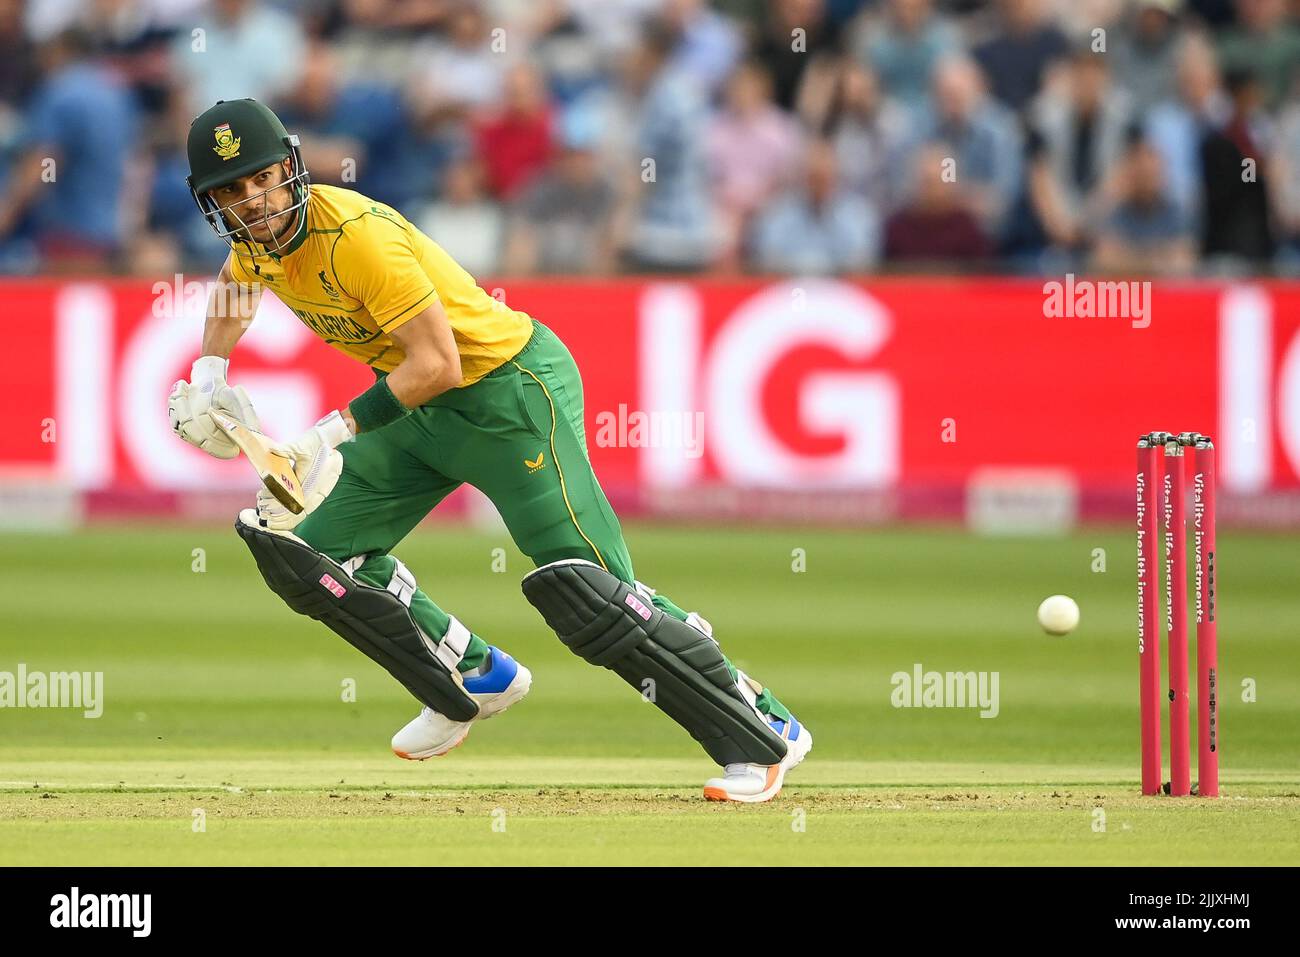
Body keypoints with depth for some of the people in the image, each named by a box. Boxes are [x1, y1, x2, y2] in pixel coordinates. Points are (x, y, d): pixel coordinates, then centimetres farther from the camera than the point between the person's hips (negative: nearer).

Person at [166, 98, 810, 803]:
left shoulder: (353, 235, -26)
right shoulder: (258, 237, 0)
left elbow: (438, 363, -29)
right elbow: (236, 284, 27)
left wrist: (332, 438, -32)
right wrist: (208, 375, 11)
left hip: (512, 383, -9)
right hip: (422, 409, 9)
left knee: (585, 590, -17)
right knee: (308, 550, 5)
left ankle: (766, 732, -10)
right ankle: (476, 681, 19)